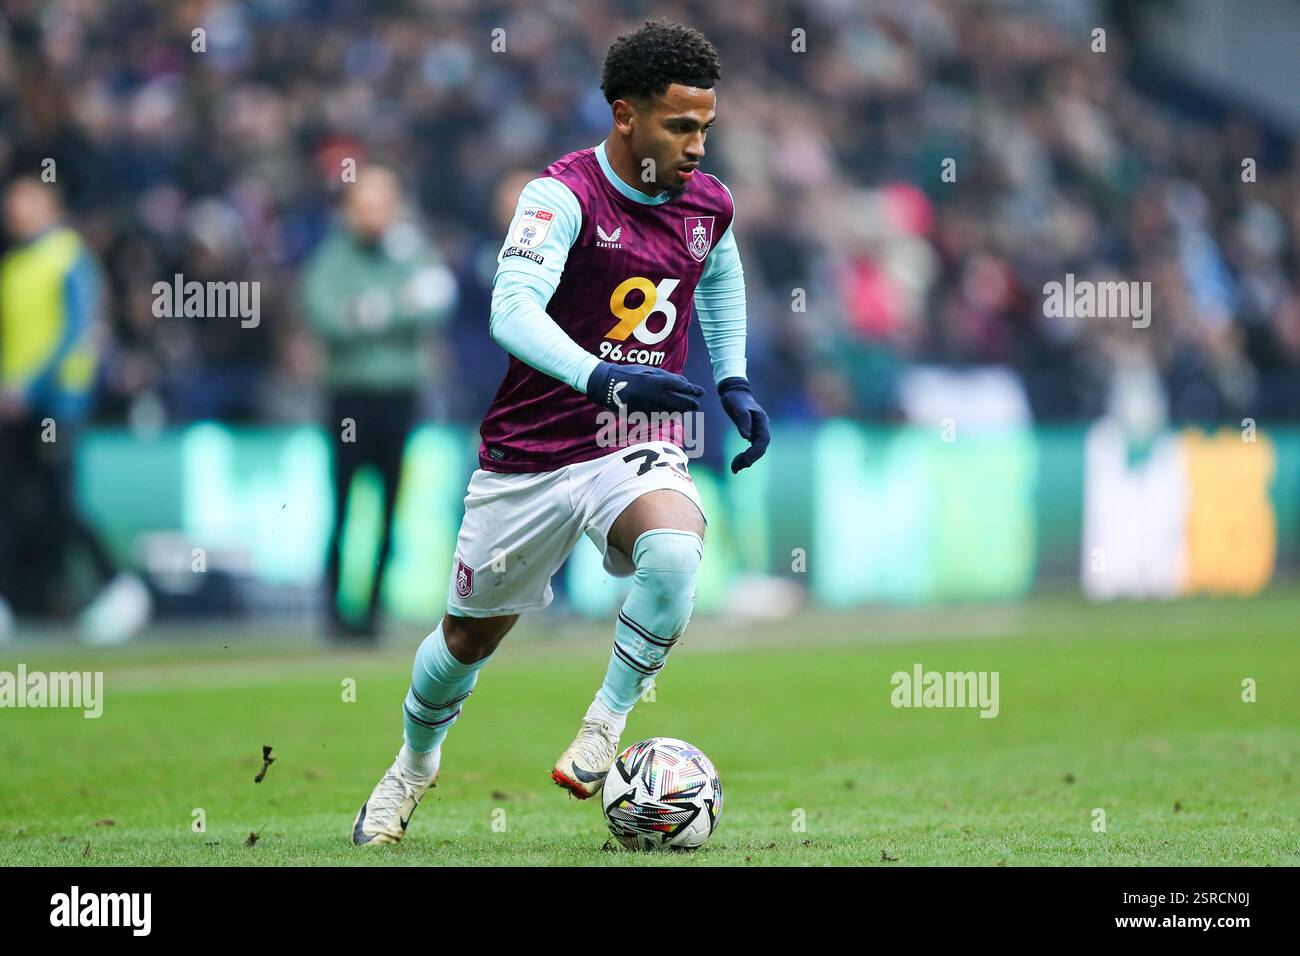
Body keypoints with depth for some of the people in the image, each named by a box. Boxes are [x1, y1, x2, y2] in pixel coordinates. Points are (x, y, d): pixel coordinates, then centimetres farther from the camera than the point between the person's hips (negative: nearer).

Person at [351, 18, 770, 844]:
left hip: (638, 450, 2)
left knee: (673, 552, -32)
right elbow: (513, 312, -34)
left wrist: (734, 383, 18)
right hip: (531, 456, -2)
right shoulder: (565, 194, -18)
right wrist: (607, 380, -48)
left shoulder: (708, 204, 1)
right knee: (470, 636, 13)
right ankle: (416, 760, 46)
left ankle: (608, 721, -9)